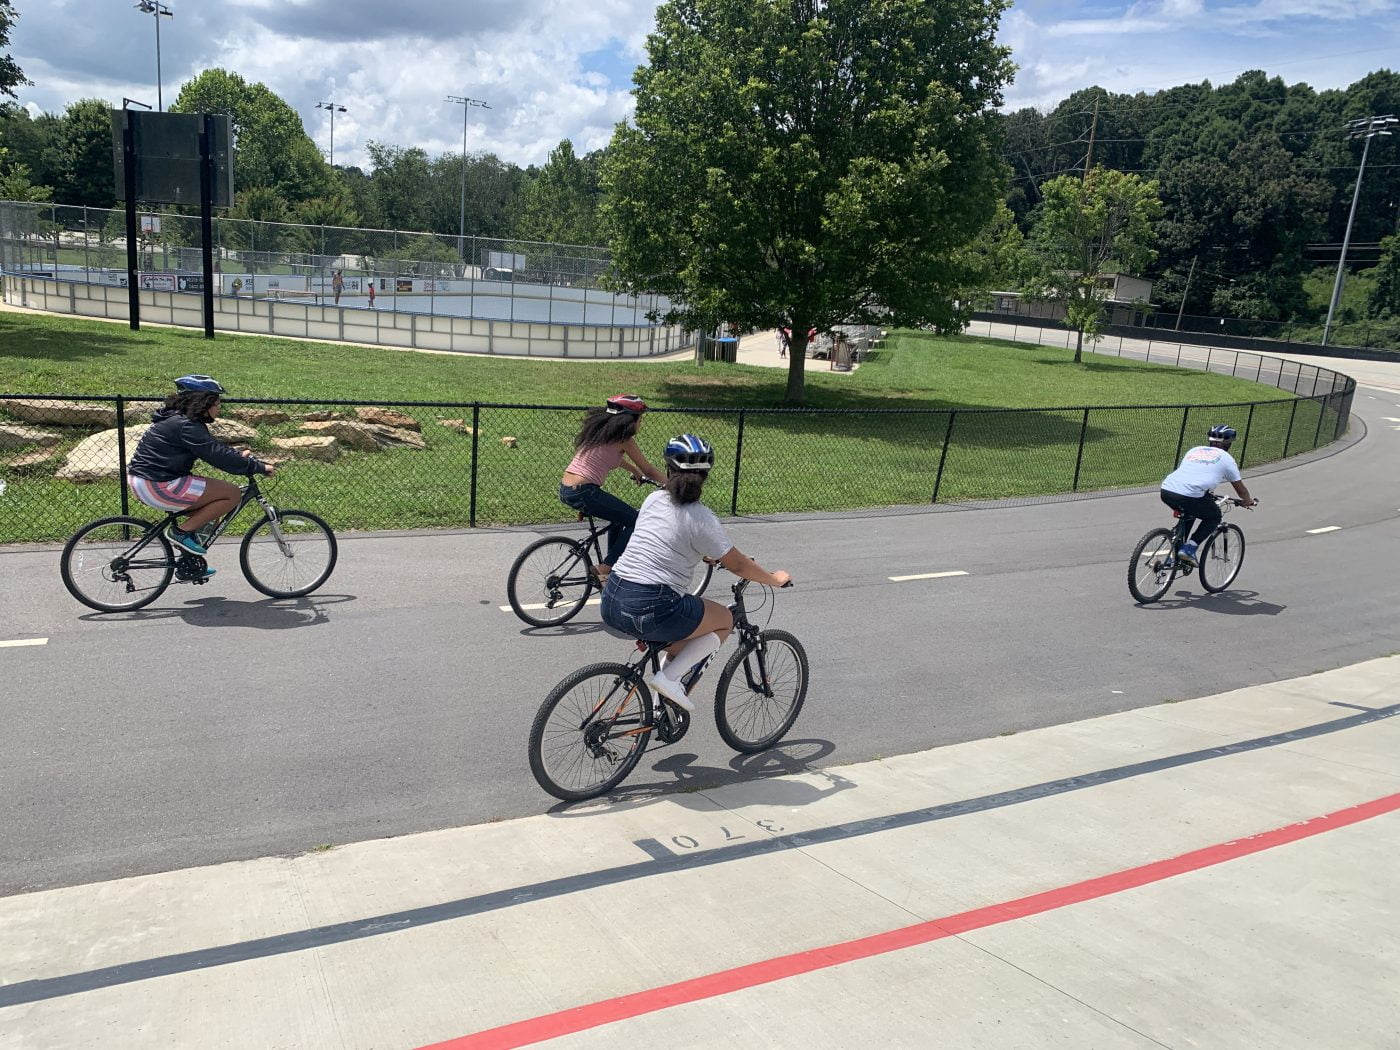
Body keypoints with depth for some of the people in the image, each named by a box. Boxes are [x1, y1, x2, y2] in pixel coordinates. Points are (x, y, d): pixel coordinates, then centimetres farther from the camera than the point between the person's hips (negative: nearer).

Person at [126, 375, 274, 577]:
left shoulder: (176, 419, 14)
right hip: (159, 487, -11)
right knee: (232, 494, -10)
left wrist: (241, 457, 15)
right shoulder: (187, 426, -17)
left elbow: (213, 450, 22)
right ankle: (182, 531, -4)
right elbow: (218, 456, -22)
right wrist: (258, 467, -17)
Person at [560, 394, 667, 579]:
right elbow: (648, 470, 0)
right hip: (583, 492, -9)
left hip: (565, 489, 9)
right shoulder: (624, 438, -6)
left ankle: (611, 565, 33)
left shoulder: (599, 430, 17)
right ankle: (605, 567, 2)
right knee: (635, 520, 4)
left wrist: (635, 472, 46)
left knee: (620, 515, 27)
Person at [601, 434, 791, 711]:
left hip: (611, 603, 7)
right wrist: (776, 579, 15)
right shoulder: (701, 518, -8)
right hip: (650, 612, -7)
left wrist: (705, 554, 43)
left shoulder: (653, 500, 11)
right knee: (725, 621, 15)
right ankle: (668, 677, -1)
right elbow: (738, 565, -2)